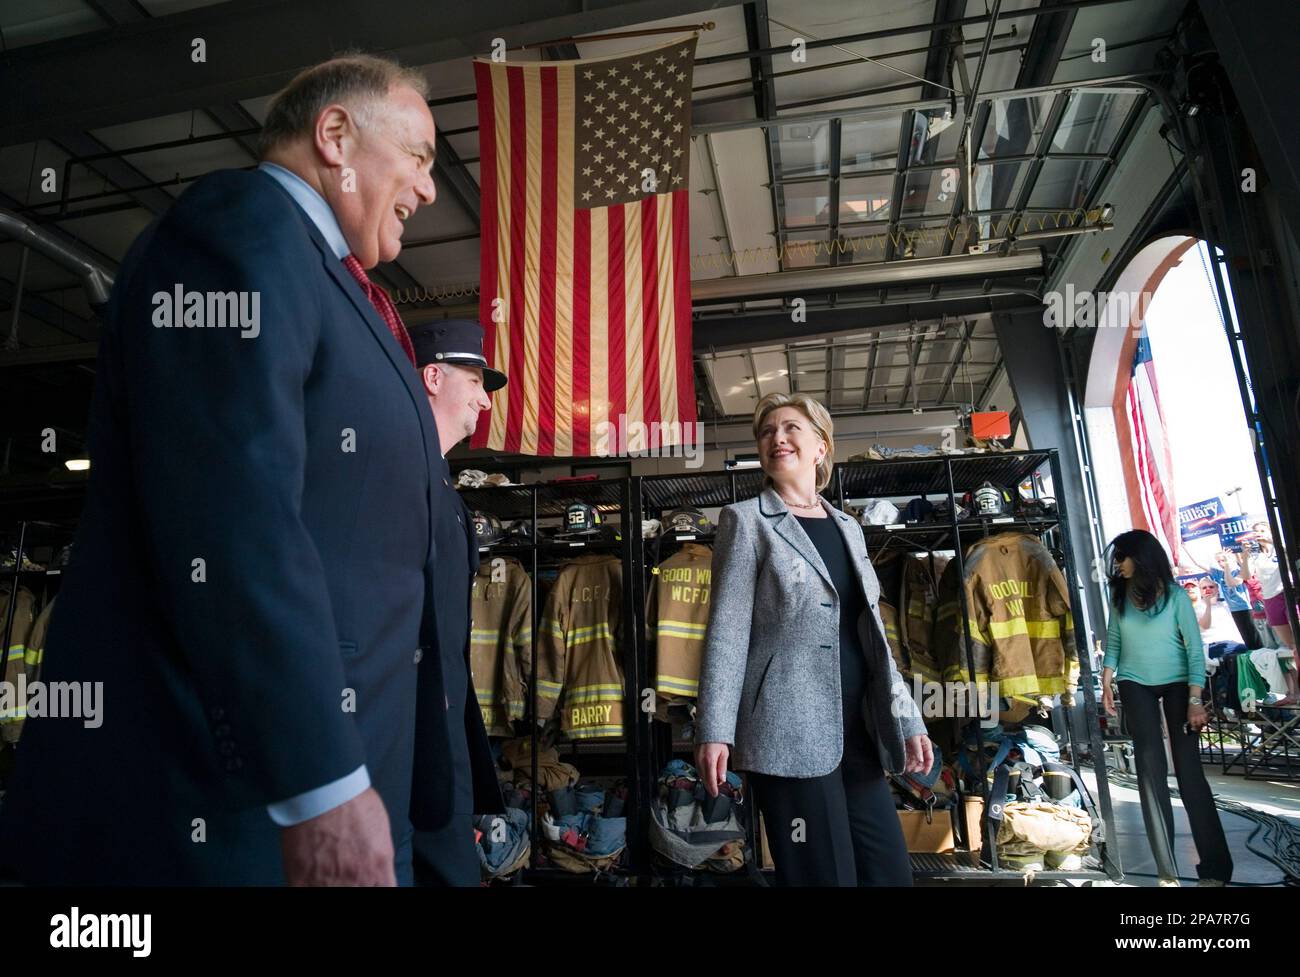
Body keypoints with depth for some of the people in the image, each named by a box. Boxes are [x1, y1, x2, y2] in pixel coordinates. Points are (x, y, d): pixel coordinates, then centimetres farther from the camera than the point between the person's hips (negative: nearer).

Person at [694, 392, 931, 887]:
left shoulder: (848, 528, 16)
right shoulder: (746, 520, 0)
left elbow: (872, 636, 18)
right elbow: (726, 631, -7)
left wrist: (906, 718, 13)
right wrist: (714, 730, -13)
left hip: (858, 731, 6)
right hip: (790, 731, -6)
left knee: (892, 871, 11)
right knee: (825, 874, -1)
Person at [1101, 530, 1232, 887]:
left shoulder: (1174, 595, -9)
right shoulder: (1120, 596, 1)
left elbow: (1195, 648, -10)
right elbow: (1113, 643, 7)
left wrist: (1195, 700, -15)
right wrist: (1106, 683, -2)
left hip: (1177, 683, -2)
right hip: (1135, 685, 2)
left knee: (1188, 766, -4)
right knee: (1150, 767, -3)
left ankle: (1215, 866, 6)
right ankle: (1167, 869, 2)